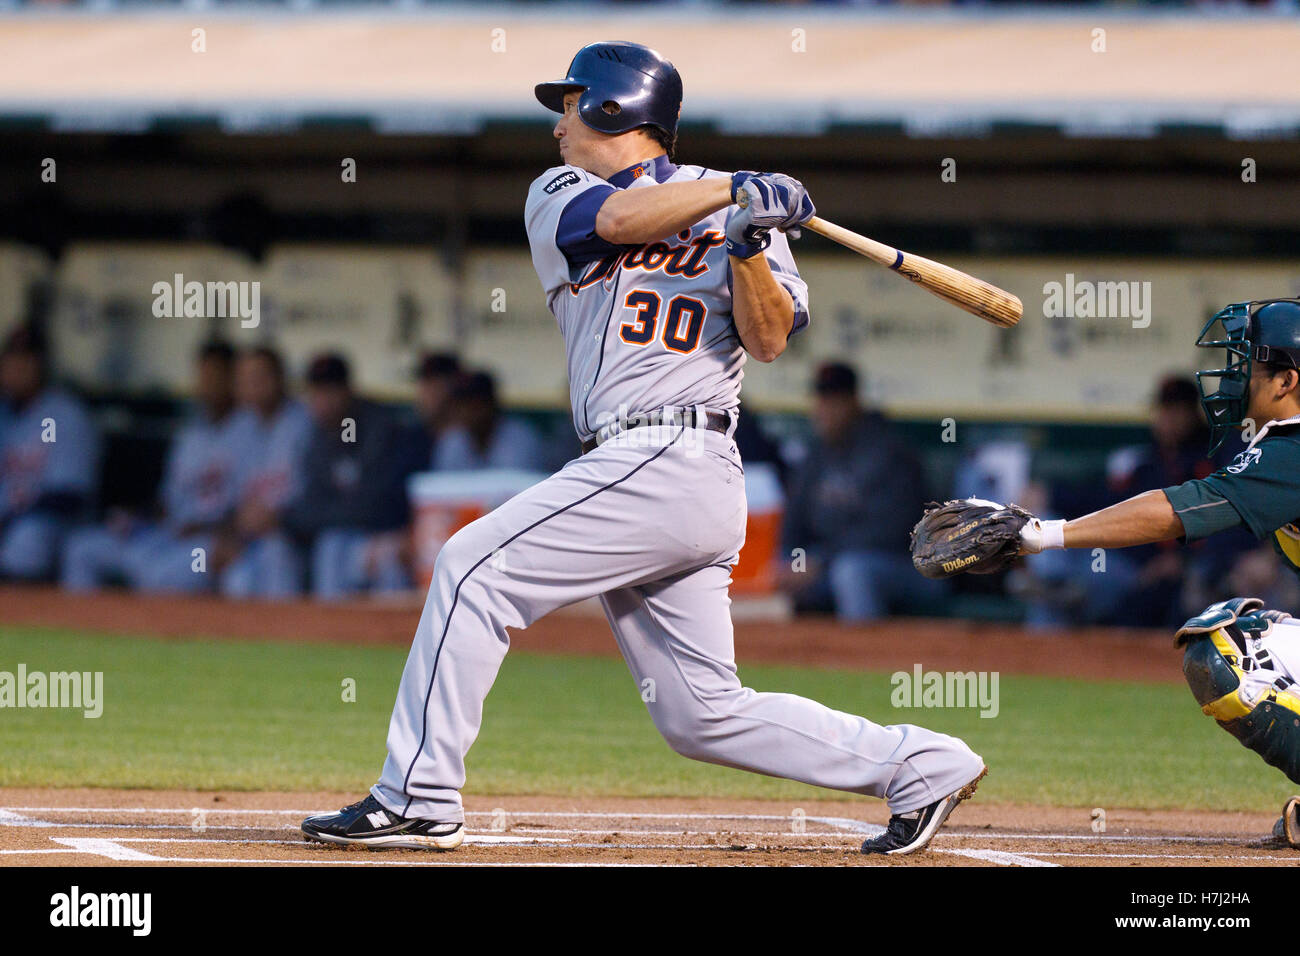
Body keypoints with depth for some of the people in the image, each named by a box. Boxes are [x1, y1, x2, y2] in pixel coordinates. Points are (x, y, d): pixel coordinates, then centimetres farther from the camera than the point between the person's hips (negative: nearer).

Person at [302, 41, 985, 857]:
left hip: (669, 460, -6)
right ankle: (918, 764, 11)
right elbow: (618, 218, -4)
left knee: (474, 568, -13)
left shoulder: (733, 204, 5)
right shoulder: (557, 197, 18)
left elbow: (769, 340, -4)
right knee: (703, 713, 4)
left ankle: (417, 800, -12)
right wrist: (736, 191, -10)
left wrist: (748, 245, -20)